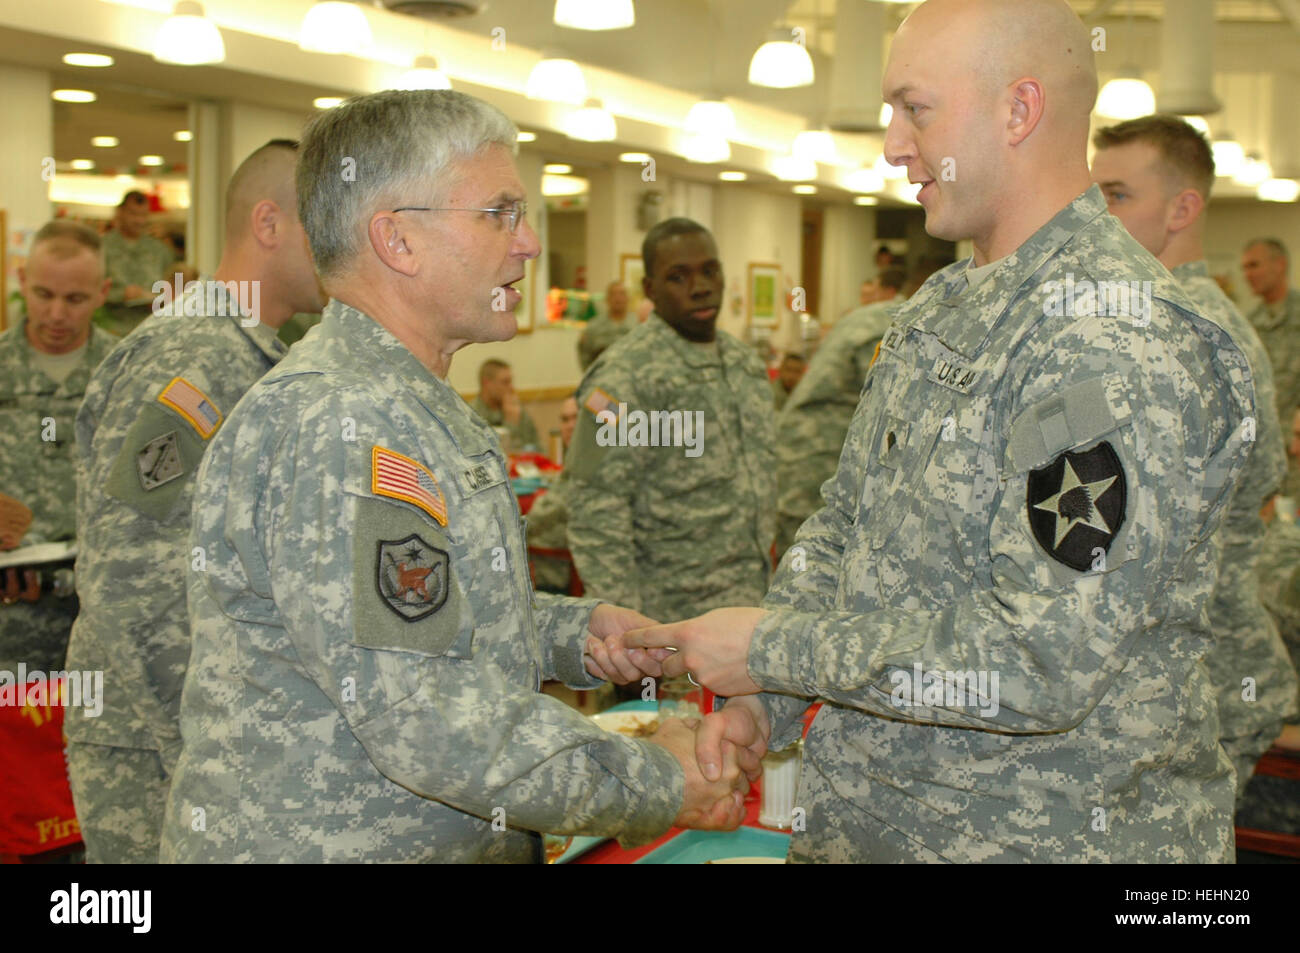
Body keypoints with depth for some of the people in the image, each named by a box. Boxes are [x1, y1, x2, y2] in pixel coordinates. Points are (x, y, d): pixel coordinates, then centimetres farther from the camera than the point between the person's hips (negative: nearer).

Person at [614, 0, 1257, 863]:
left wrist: (772, 649, -19)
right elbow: (844, 528, 13)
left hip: (1053, 833, -7)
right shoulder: (940, 310, 7)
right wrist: (762, 702, -2)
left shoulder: (1117, 342, -22)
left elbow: (1039, 662, -27)